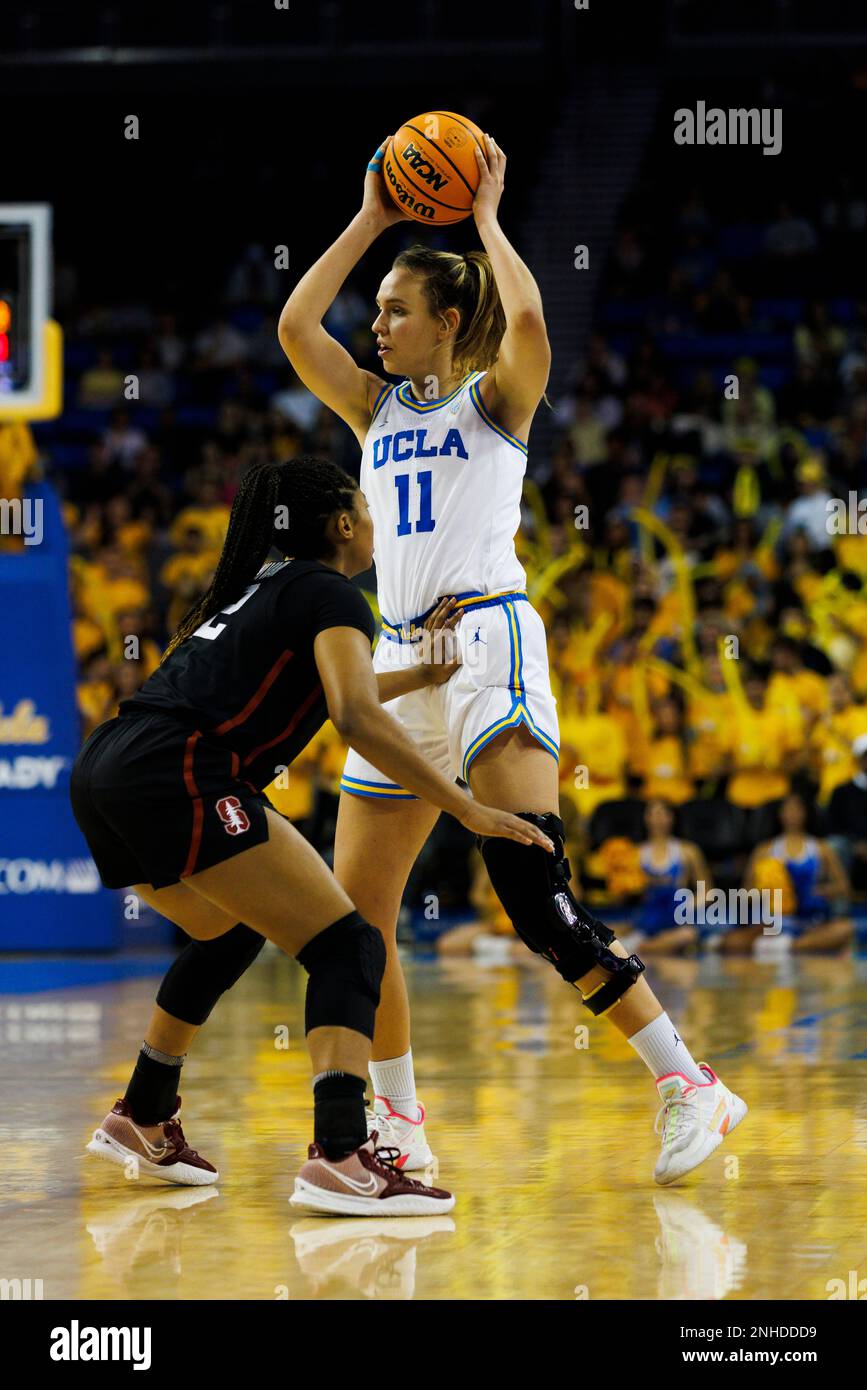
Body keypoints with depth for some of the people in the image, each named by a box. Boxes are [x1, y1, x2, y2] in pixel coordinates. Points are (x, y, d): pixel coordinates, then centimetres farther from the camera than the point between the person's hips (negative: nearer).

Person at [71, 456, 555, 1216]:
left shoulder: (257, 586, 29)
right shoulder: (331, 595, 3)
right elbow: (359, 719, -14)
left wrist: (423, 673, 48)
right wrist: (469, 810, -13)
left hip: (103, 772, 9)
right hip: (176, 777, -9)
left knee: (227, 935, 33)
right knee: (348, 947, -8)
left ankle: (141, 1122, 38)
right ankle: (341, 1158, -26)